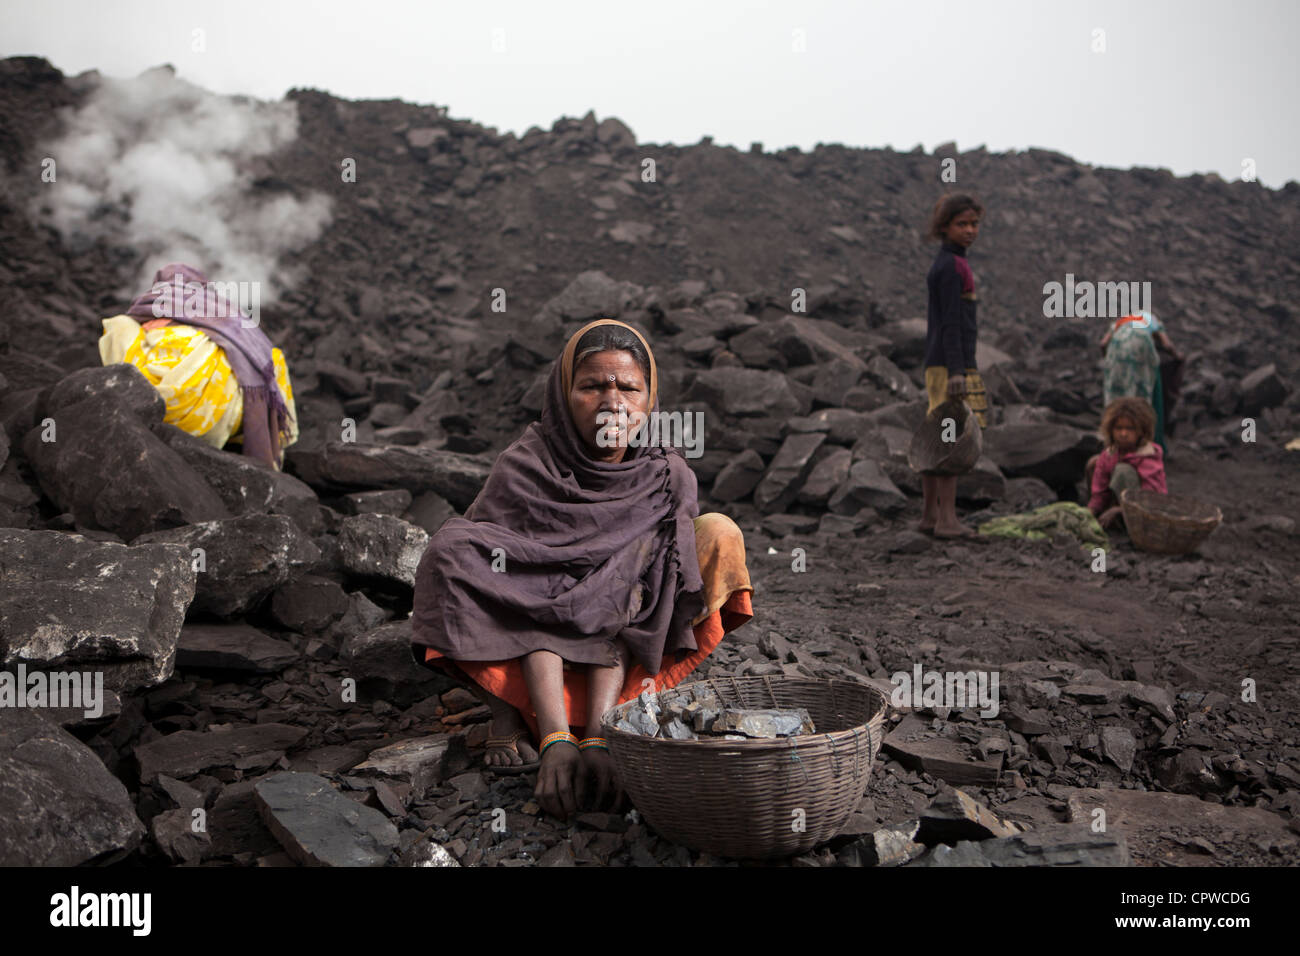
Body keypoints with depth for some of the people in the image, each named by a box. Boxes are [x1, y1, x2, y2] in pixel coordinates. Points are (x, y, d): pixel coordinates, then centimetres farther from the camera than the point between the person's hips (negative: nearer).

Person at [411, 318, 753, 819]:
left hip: (627, 659, 2)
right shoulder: (524, 470, -16)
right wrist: (556, 742, -38)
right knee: (452, 543, -25)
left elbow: (637, 605, -18)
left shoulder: (668, 478, -10)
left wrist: (600, 740, -32)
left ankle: (598, 731, -19)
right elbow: (529, 607, -23)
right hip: (526, 656, -2)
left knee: (718, 533, -18)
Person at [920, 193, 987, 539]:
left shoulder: (944, 265, 19)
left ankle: (930, 514, 15)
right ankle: (947, 519, -9)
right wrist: (957, 372, -20)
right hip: (952, 364, -10)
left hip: (939, 366, 10)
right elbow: (951, 323, -16)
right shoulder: (952, 267, -10)